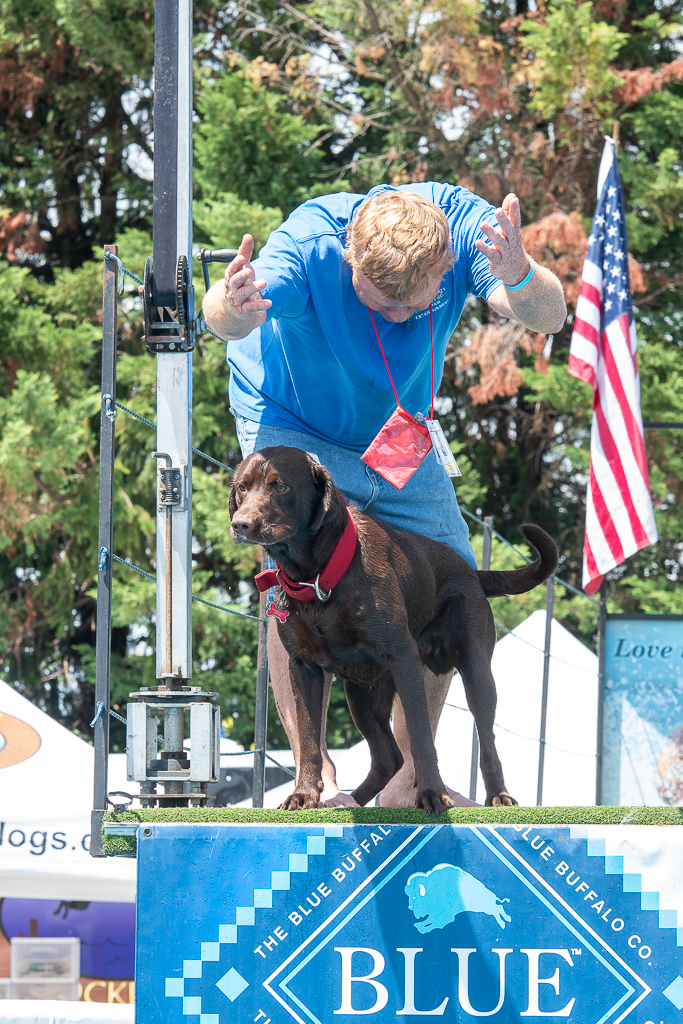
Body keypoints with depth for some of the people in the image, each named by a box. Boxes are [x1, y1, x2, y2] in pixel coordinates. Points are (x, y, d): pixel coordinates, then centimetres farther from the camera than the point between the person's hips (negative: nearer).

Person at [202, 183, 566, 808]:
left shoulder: (463, 223, -27)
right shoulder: (311, 245, -35)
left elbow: (549, 317, -38)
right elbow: (224, 317, -51)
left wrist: (519, 278, -61)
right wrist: (232, 310, -77)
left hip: (400, 443, 4)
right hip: (294, 423, -4)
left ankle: (408, 781, 14)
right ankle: (314, 775, -19)